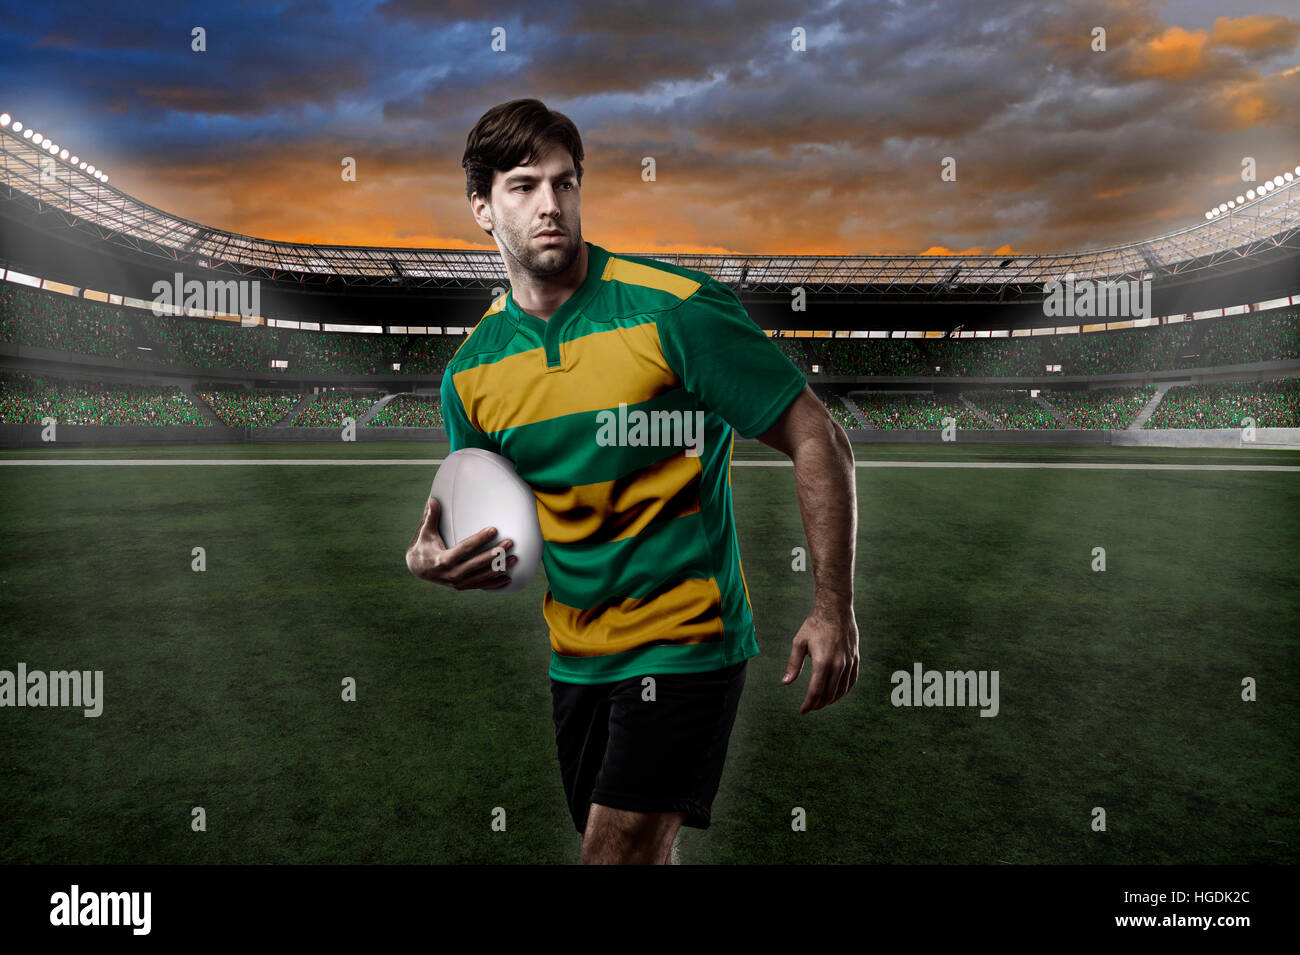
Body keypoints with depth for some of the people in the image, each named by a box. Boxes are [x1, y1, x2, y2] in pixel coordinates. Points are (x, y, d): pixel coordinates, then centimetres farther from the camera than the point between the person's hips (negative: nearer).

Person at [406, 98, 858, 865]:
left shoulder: (677, 309, -15)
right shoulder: (471, 371, 2)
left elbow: (817, 440, -12)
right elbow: (480, 523, 13)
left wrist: (834, 607, -15)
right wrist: (435, 557, -11)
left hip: (686, 643, -5)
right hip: (573, 656, 6)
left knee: (620, 850, -7)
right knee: (632, 854, 20)